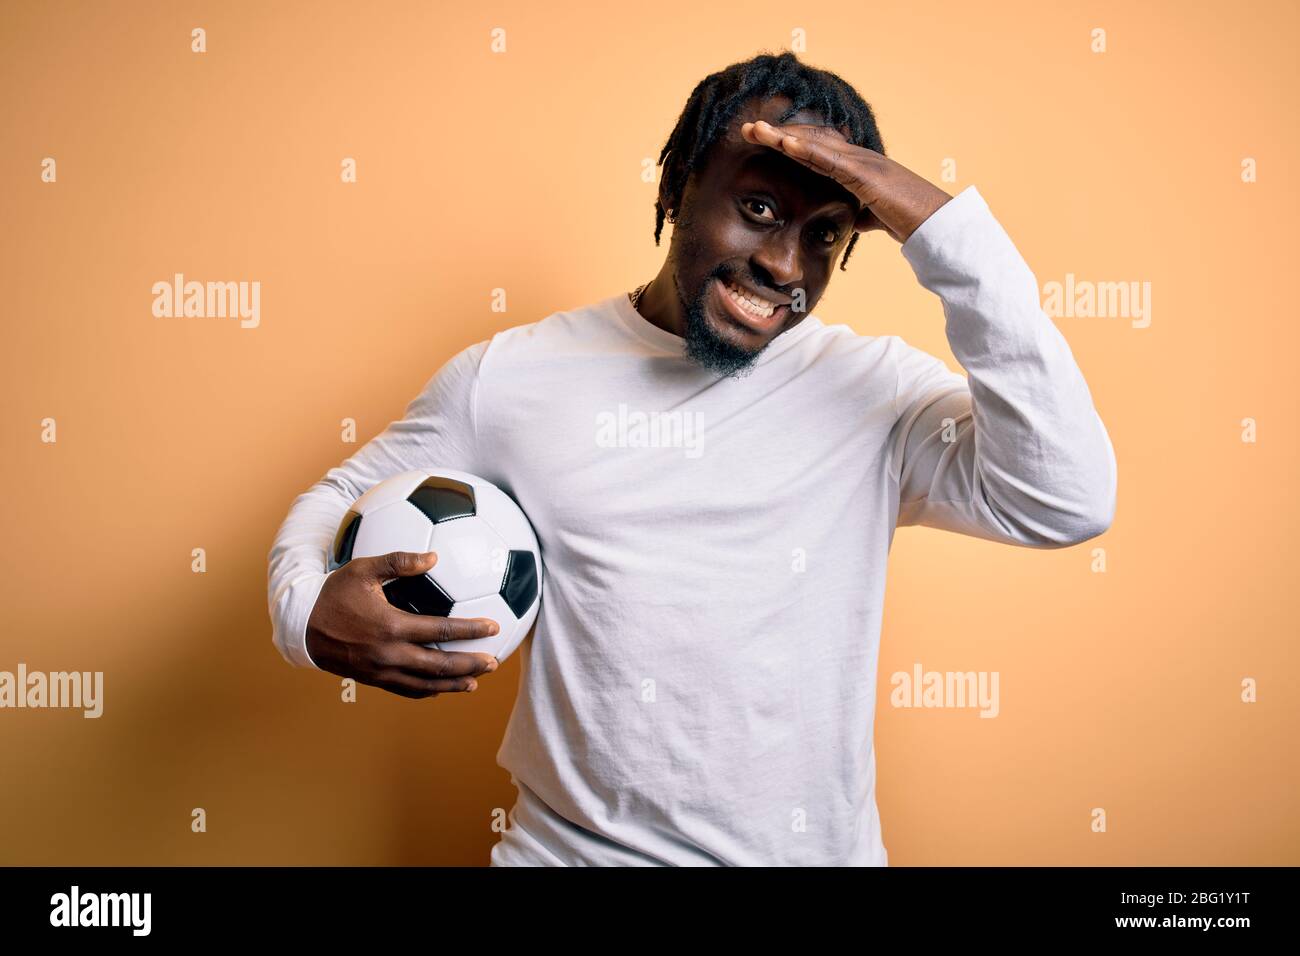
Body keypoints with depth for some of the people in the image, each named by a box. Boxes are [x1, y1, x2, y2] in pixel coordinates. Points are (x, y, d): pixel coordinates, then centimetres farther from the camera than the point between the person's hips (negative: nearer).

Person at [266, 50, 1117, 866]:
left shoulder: (876, 388, -6)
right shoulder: (510, 377, -2)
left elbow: (1067, 503, -20)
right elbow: (341, 501, 8)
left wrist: (943, 225, -22)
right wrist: (310, 608, -14)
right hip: (568, 846, 0)